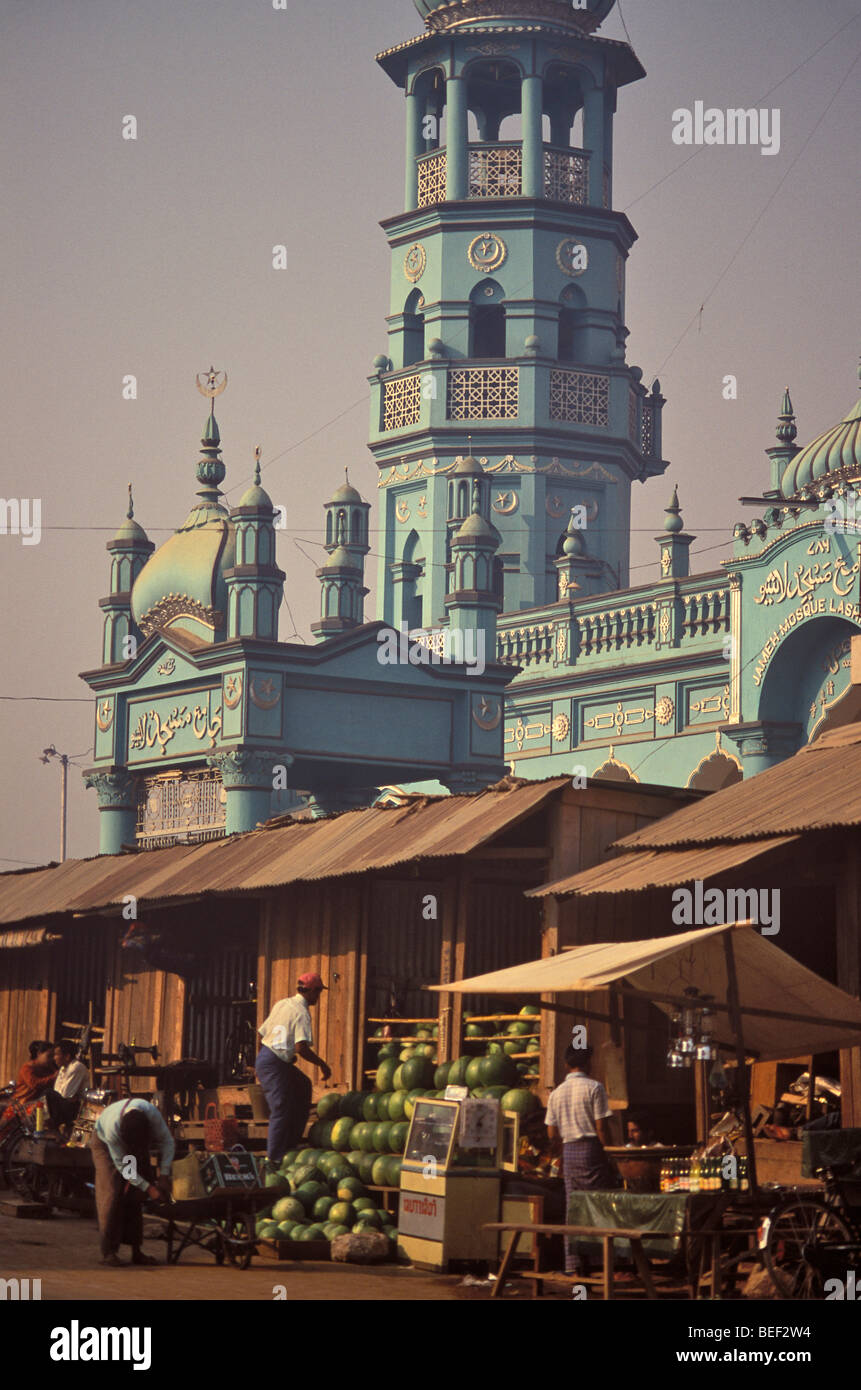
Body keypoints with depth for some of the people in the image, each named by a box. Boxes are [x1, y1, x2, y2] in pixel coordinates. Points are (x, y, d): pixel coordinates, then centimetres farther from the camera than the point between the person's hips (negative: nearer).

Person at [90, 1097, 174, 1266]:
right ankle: (108, 1252, -17)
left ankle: (136, 1251, 0)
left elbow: (167, 1141, -21)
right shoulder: (112, 1126, -42)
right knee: (111, 1193, -18)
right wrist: (148, 1188, -33)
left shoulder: (151, 1113, -36)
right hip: (104, 1143, -4)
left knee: (136, 1195, -4)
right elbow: (122, 1165, -32)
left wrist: (164, 1175, -27)